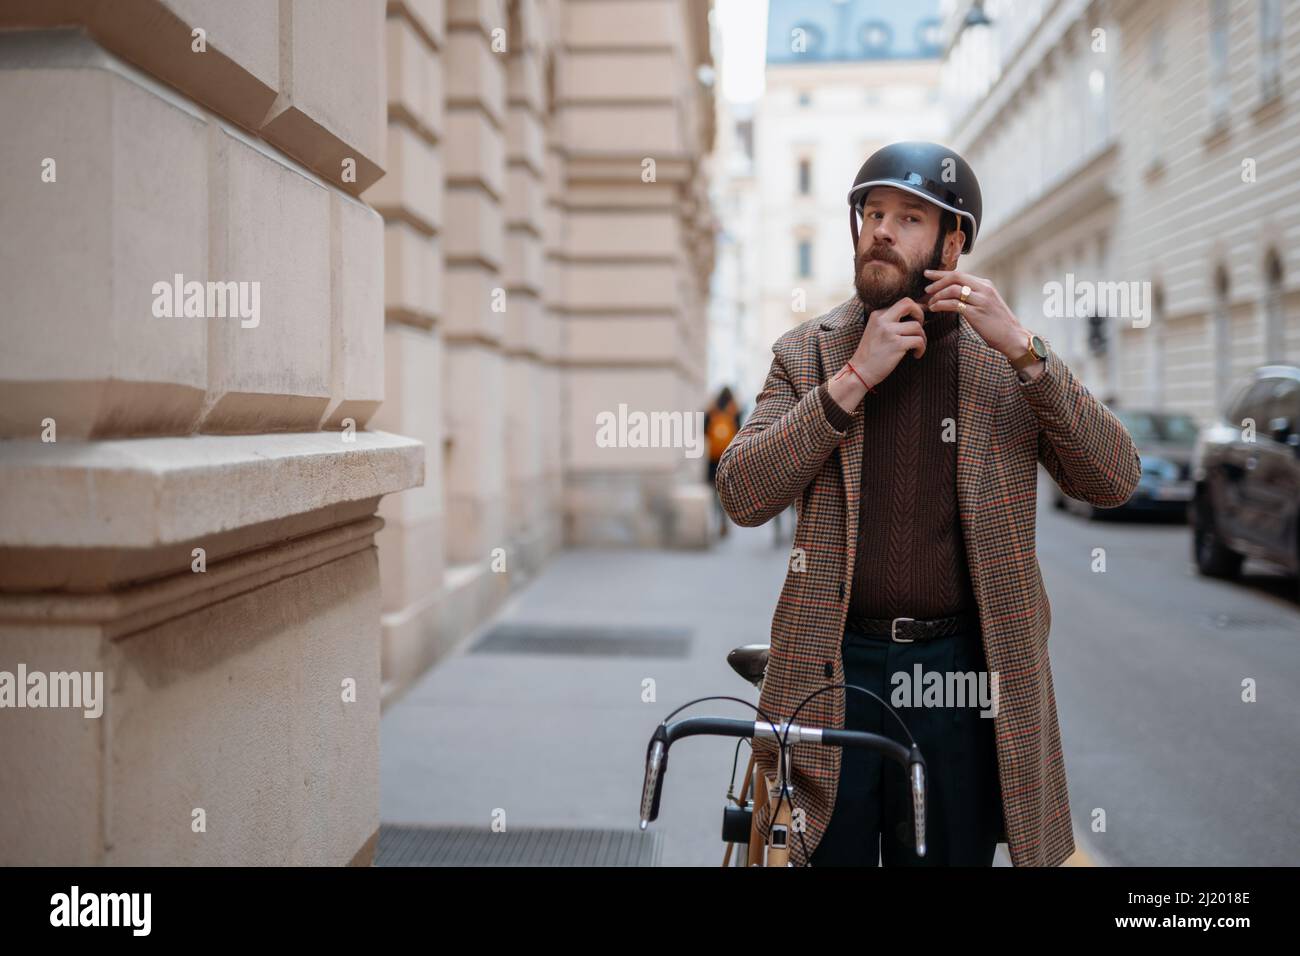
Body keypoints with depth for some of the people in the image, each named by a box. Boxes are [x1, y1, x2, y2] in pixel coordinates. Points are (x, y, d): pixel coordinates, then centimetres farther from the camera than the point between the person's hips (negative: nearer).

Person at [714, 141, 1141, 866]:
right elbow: (742, 496, -9)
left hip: (961, 671, 0)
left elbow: (1116, 480, -7)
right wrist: (854, 377, -15)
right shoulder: (807, 352, 3)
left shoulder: (1012, 357, 3)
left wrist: (1022, 348, -15)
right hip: (833, 670, 0)